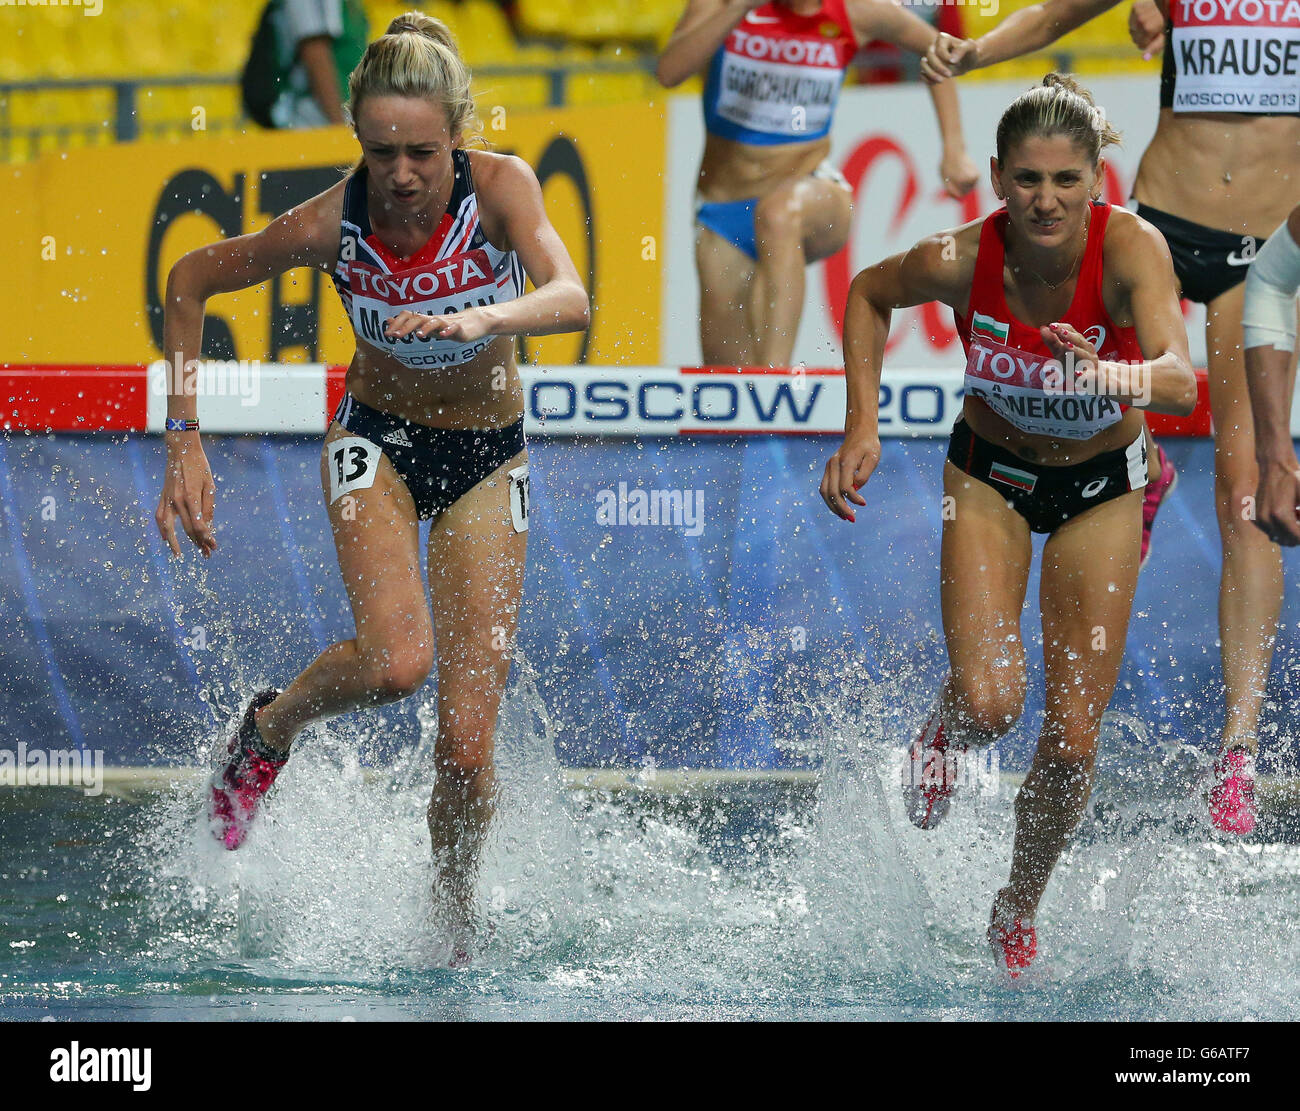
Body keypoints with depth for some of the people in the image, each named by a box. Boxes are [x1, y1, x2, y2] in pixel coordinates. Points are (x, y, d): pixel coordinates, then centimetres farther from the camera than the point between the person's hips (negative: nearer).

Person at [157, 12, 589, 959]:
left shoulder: (500, 188, -24)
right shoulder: (333, 223, -23)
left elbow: (571, 301, -40)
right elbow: (190, 281, -7)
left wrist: (481, 321, -60)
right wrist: (185, 436, -12)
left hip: (487, 456, 0)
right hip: (378, 443, 0)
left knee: (467, 745, -5)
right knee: (396, 658, -29)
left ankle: (453, 917, 21)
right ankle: (269, 730, 3)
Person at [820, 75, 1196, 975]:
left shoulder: (1130, 248, -31)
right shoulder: (962, 259, -26)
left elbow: (1182, 382, -47)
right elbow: (868, 295, -3)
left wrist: (1122, 377, -68)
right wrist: (862, 425, -10)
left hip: (1101, 487, 0)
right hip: (991, 473, 0)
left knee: (1073, 739, 0)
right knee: (990, 703, -19)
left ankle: (1020, 910, 28)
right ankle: (944, 734, 20)